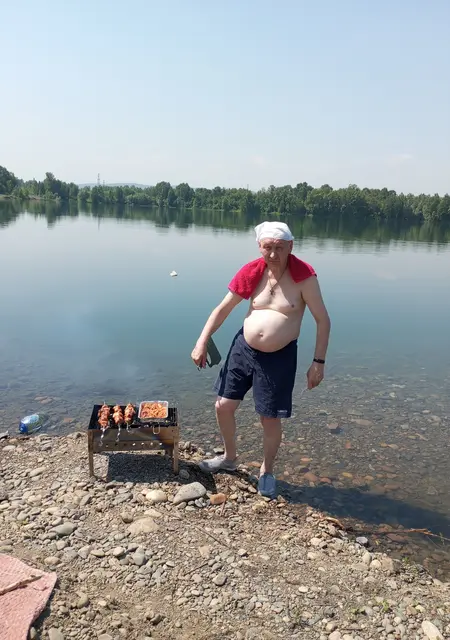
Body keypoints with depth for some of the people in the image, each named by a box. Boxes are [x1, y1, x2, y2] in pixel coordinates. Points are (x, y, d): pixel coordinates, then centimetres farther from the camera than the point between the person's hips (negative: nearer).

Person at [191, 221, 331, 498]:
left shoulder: (304, 276, -14)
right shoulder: (252, 273, -5)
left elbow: (323, 321, -9)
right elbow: (222, 309, 4)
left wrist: (318, 362, -14)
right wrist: (202, 343, -2)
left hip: (279, 357, -3)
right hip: (243, 348, 4)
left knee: (270, 419, 6)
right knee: (223, 406, 10)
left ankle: (267, 471, 34)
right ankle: (230, 457, 38)